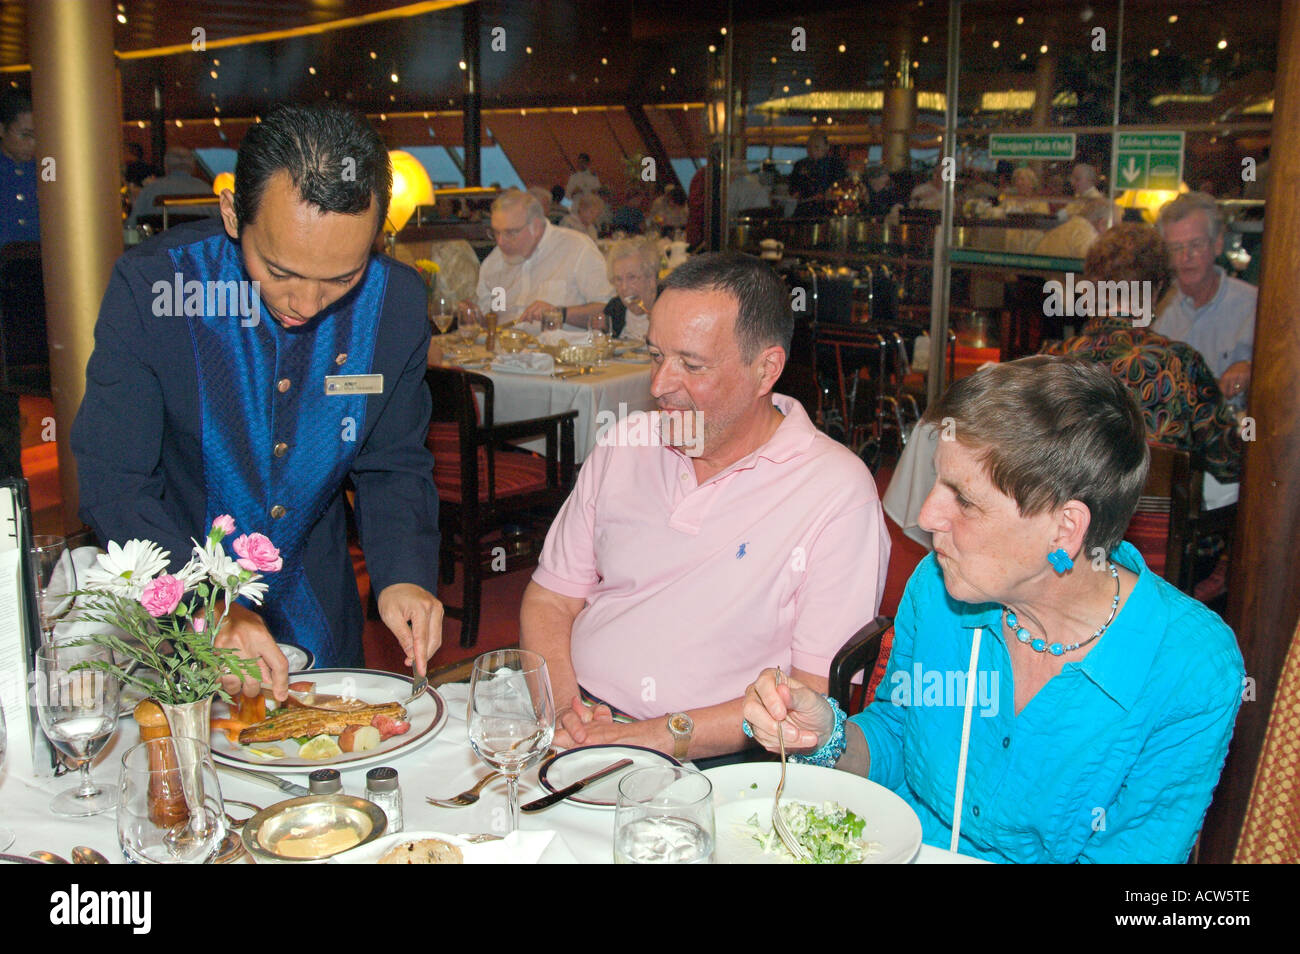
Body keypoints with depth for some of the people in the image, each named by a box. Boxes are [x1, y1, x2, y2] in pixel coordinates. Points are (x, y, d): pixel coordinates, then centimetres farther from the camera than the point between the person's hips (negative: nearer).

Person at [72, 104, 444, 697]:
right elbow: (111, 487, -20)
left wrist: (403, 574, -21)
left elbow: (393, 468, -2)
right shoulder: (150, 286, -21)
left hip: (316, 621, 1)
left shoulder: (396, 301, -13)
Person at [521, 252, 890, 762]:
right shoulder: (622, 447, 10)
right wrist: (563, 708, -8)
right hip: (580, 724, 4)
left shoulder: (838, 491, -7)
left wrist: (657, 737, -18)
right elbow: (550, 600, 12)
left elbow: (817, 692, -11)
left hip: (707, 761, -3)